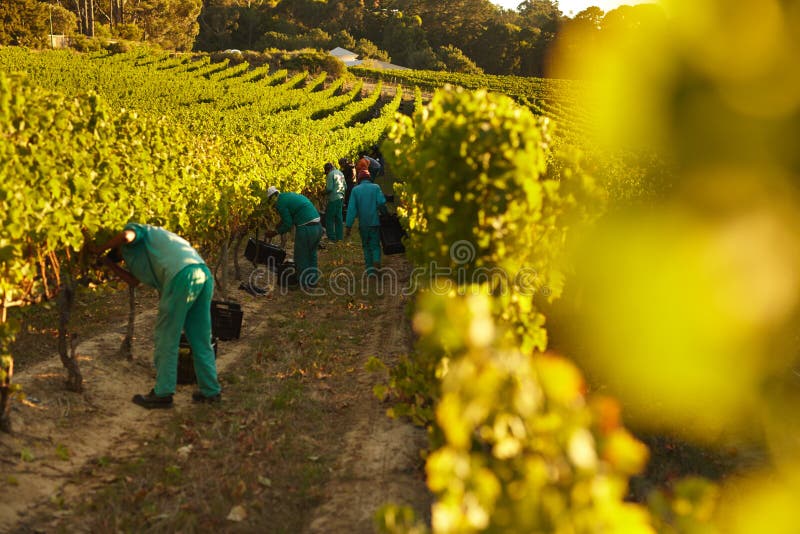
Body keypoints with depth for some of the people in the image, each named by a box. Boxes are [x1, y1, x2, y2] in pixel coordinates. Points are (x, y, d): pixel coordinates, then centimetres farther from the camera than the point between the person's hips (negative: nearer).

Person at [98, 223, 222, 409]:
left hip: (182, 275, -9)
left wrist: (97, 251, 6)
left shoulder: (133, 228, 17)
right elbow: (133, 281, 27)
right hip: (204, 273, 9)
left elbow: (127, 235, -8)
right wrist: (105, 261, 33)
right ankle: (210, 390, 20)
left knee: (166, 337, 3)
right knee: (200, 338, 15)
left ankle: (163, 393, 9)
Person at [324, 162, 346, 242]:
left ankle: (332, 238, -3)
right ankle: (339, 236, 18)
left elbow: (329, 188, -18)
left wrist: (325, 191, 1)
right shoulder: (340, 173, 13)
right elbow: (345, 186, 16)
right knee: (338, 217, 14)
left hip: (333, 199, -8)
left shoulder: (330, 174, -11)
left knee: (329, 218, -1)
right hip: (341, 197, 8)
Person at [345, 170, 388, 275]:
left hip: (363, 224, 1)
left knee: (366, 245, 15)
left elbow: (351, 209, -4)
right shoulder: (376, 187, -1)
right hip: (375, 222, -1)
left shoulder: (355, 190, 1)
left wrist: (348, 226, -5)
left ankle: (370, 268, 8)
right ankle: (376, 260, -16)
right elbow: (382, 203, -11)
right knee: (375, 244, 11)